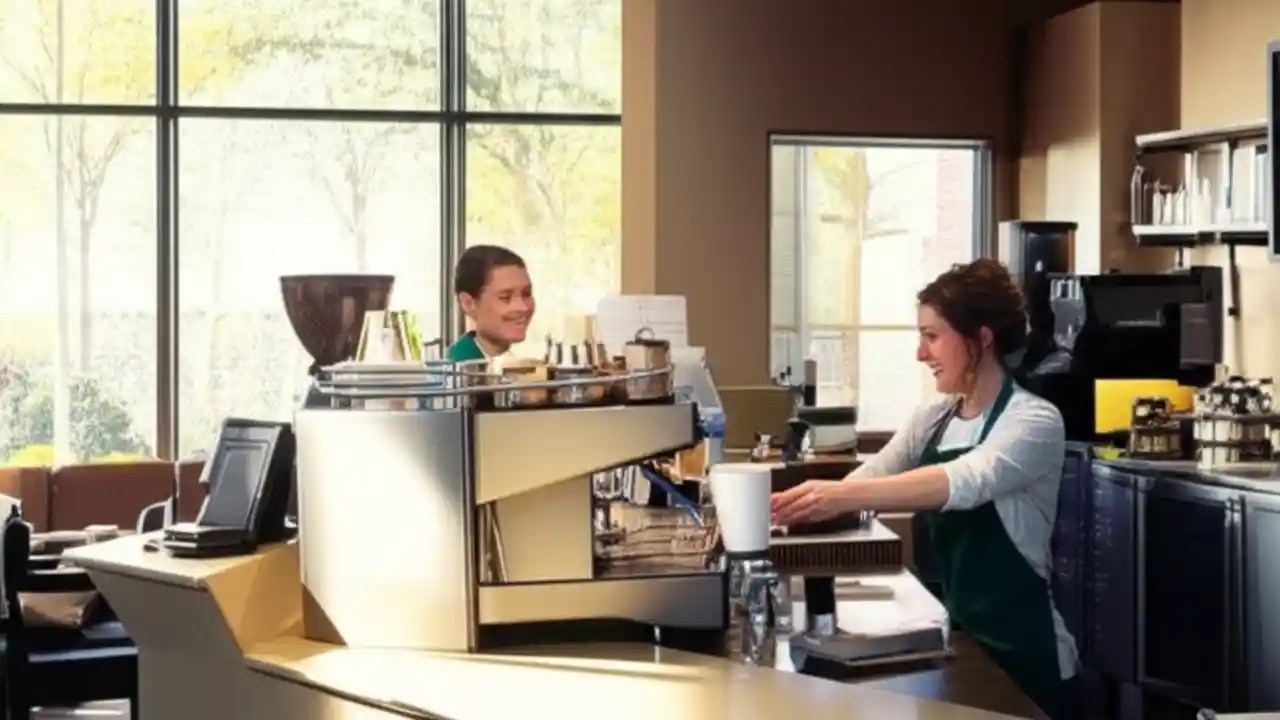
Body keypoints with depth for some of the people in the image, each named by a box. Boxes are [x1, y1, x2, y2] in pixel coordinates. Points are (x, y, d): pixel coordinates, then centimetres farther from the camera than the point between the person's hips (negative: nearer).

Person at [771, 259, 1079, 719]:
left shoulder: (1035, 422, -15)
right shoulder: (933, 419, 7)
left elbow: (964, 482, -33)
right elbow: (867, 480, -4)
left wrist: (844, 495, -46)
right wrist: (780, 508, -23)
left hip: (1022, 652, -6)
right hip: (954, 641, 6)